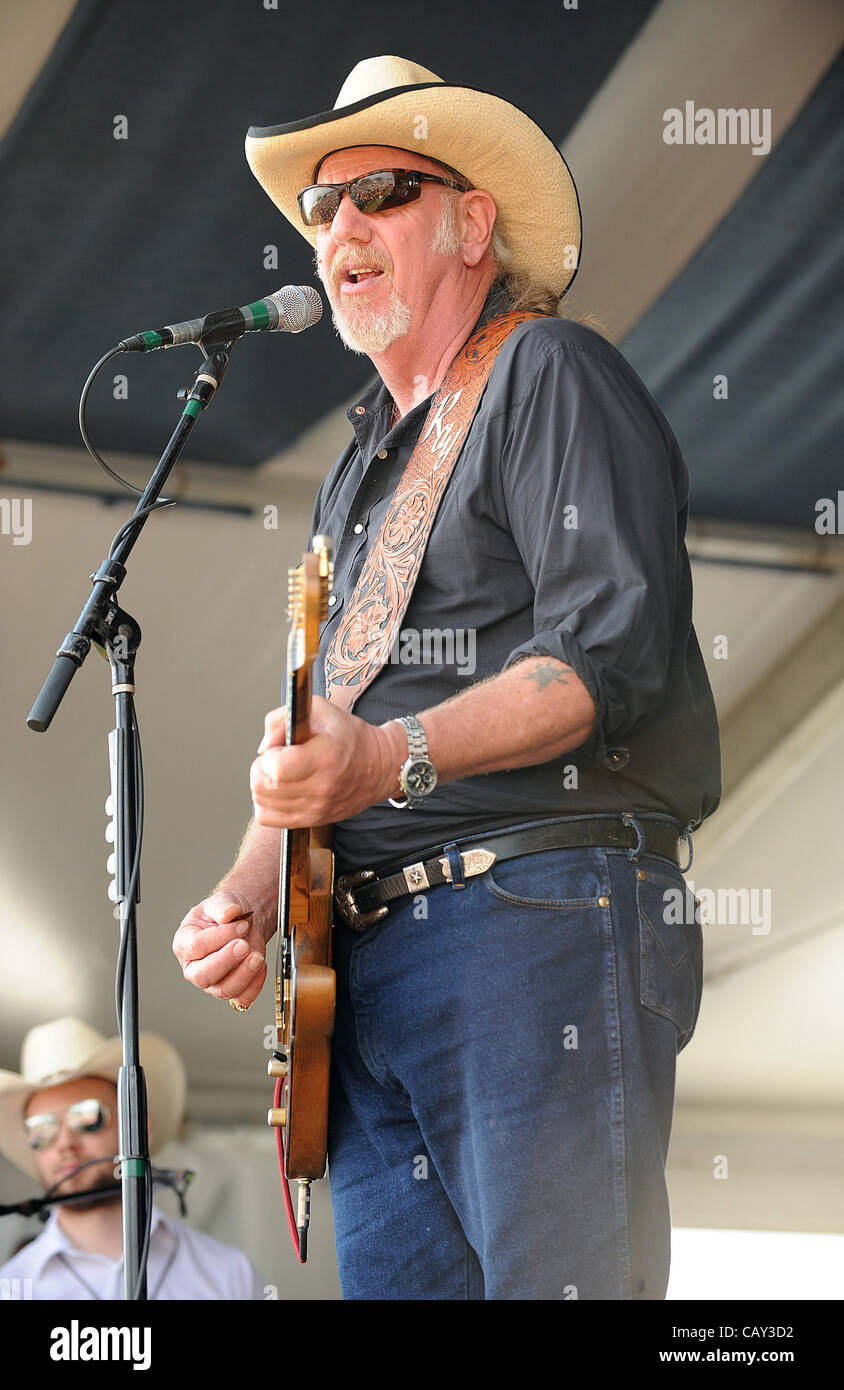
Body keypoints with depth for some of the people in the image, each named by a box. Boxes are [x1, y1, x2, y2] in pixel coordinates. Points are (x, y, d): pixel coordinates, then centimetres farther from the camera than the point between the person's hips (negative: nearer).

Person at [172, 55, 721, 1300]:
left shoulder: (550, 376, -2)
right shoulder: (366, 463, 25)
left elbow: (617, 649, -16)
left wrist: (393, 757, -26)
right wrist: (249, 897, 10)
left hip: (538, 925, -8)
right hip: (365, 961, 8)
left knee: (552, 1279, -9)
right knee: (393, 1279, 7)